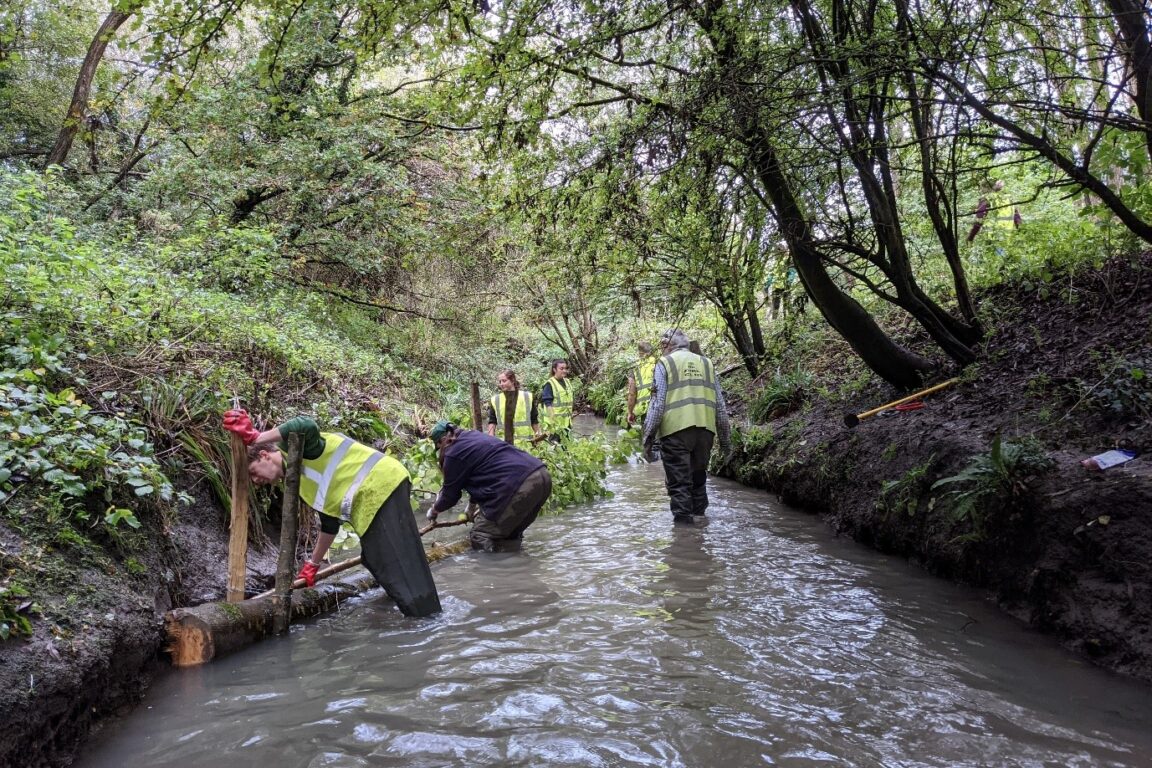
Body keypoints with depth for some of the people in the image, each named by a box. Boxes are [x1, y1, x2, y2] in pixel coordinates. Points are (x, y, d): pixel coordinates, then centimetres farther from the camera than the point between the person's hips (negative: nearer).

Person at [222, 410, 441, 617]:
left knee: (402, 564, -12)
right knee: (377, 561, 17)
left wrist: (255, 437, -23)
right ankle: (422, 617, 23)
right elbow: (329, 524, 29)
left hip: (383, 486, -10)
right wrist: (313, 564, 36)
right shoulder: (301, 483, 25)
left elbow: (306, 426, -27)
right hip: (378, 494, 10)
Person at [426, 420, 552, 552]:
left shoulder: (454, 454, 2)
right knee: (510, 536, 23)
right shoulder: (475, 436, 29)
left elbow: (450, 494, 13)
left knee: (481, 538, 1)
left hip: (519, 487, -10)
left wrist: (434, 510, 32)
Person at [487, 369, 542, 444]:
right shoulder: (495, 400, 7)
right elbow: (492, 422, 6)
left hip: (525, 442, 0)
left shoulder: (527, 397, 6)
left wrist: (538, 438, 8)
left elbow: (534, 421, 10)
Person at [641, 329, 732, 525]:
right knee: (699, 478, 19)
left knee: (679, 482, 1)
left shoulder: (664, 364, 4)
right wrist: (725, 440, 20)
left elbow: (658, 404, -6)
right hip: (705, 430, 5)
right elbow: (721, 406, 15)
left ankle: (683, 521, 0)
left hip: (676, 430, -4)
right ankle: (700, 515, 25)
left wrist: (648, 435, -2)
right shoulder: (707, 363, 17)